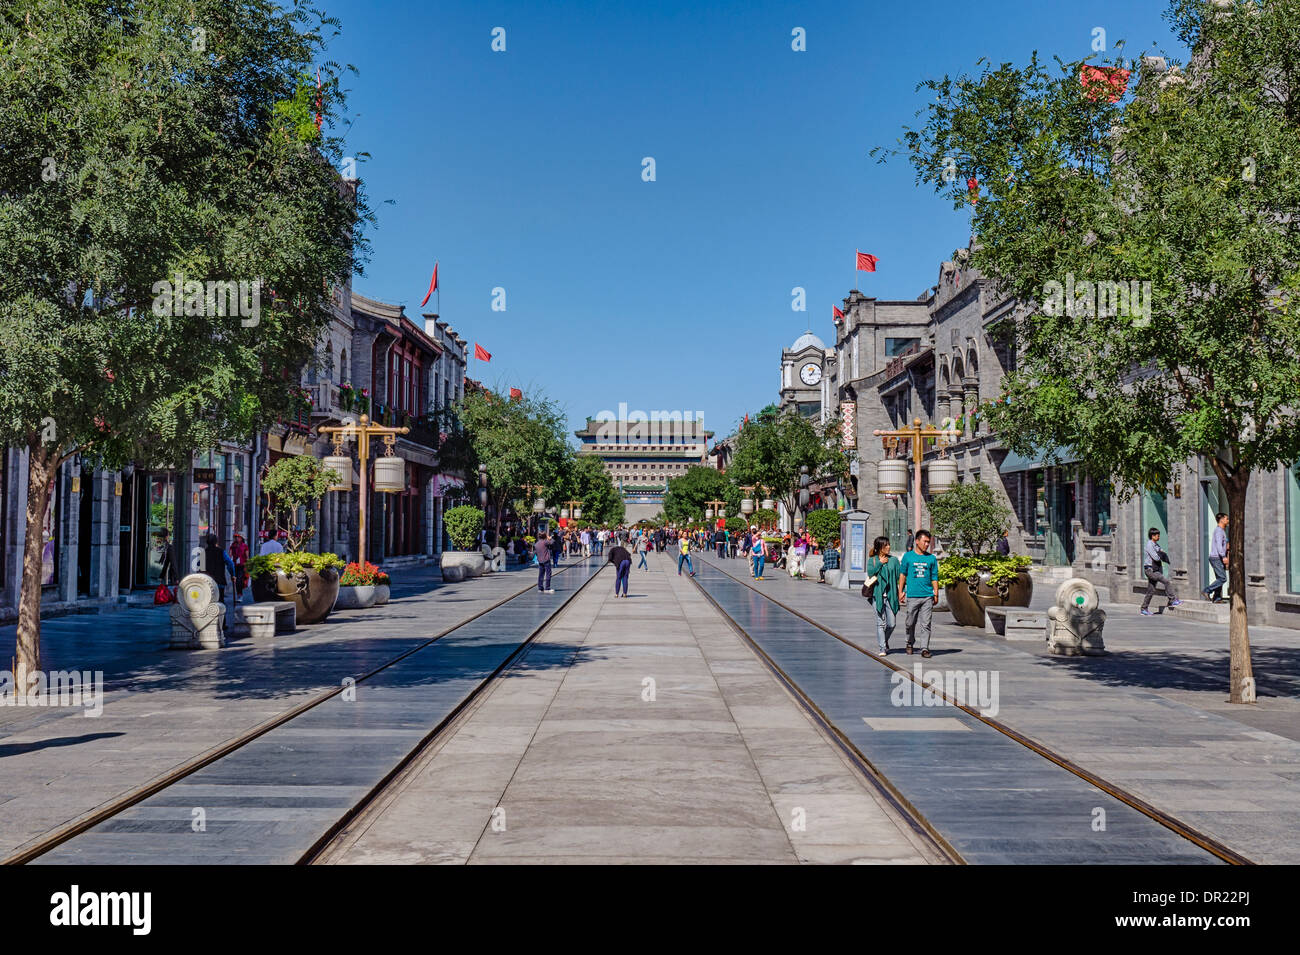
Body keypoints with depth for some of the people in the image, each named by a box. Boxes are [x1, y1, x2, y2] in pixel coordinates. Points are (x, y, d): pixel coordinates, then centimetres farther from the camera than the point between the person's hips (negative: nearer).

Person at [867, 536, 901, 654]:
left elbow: (900, 575, 5)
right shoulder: (872, 560, 6)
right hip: (877, 595, -2)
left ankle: (884, 641, 29)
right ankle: (881, 648, 2)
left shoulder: (893, 559, 8)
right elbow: (870, 573, -7)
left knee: (892, 623, 2)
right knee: (881, 623, -4)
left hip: (891, 595, 2)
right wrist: (880, 563, -10)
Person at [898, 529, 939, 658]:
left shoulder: (931, 558, 9)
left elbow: (934, 578, 12)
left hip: (927, 596, 1)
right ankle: (910, 643, 27)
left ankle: (925, 648, 0)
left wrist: (936, 594, 7)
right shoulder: (908, 556, 5)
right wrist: (901, 592, 6)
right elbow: (902, 574, 9)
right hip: (912, 595, -1)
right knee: (911, 623, 7)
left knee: (926, 624, -3)